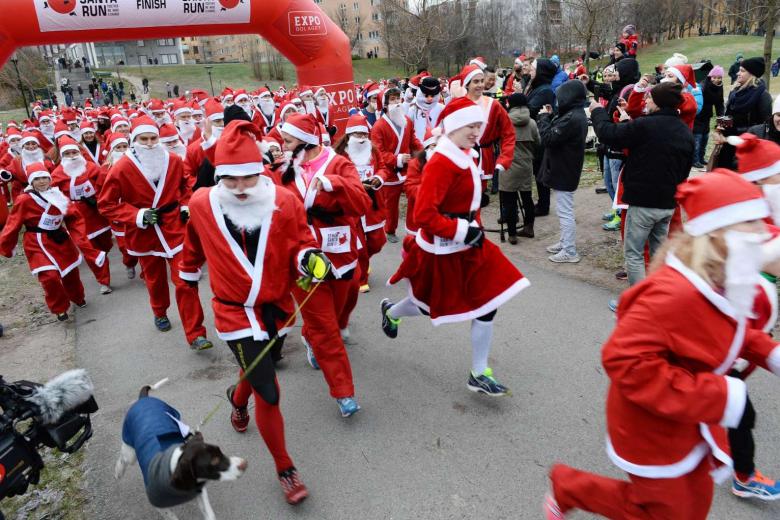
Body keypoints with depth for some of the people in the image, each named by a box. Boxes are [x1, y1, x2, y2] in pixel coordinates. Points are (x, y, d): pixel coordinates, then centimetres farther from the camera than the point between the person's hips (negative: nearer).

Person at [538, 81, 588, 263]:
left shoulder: (571, 118, -23)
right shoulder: (576, 115, 11)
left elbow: (548, 138, -23)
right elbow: (557, 134, 11)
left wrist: (544, 117, -10)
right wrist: (550, 117, 0)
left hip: (564, 171, -11)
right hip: (565, 169, 11)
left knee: (565, 212, -3)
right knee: (564, 211, 20)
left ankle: (570, 252, 4)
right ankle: (565, 243, 32)